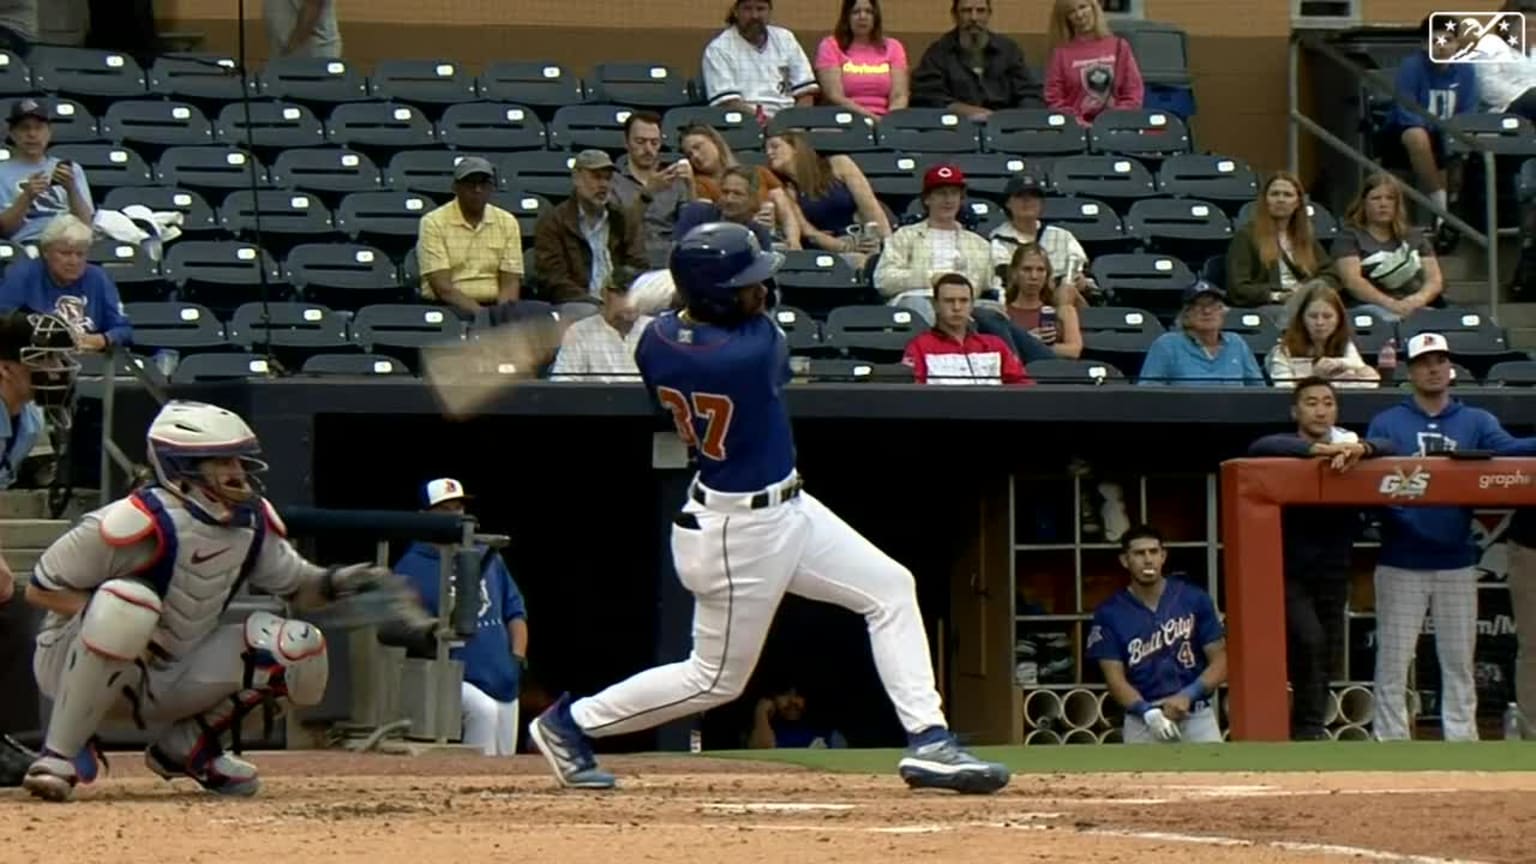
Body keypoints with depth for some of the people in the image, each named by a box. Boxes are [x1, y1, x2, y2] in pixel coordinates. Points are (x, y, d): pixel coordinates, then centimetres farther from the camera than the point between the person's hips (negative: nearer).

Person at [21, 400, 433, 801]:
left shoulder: (251, 521, -5)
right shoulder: (145, 521, -25)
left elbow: (296, 585, 10)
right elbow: (40, 588, -18)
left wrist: (335, 583, -13)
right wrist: (120, 620, -30)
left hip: (164, 676, 7)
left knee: (297, 649, -8)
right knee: (129, 601, -40)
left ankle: (183, 745, 9)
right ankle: (59, 756, -26)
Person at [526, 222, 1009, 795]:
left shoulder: (656, 340, -8)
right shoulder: (755, 352, -29)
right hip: (739, 533, -9)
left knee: (891, 588, 7)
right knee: (716, 678, 8)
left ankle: (927, 742, 4)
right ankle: (570, 724, 21)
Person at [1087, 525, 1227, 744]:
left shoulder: (1195, 600, 1)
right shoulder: (1110, 613, 0)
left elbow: (1220, 661, 2)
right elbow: (1115, 677, -3)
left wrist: (1188, 696, -15)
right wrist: (1148, 712, -21)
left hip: (1196, 716, 0)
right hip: (1142, 721, 0)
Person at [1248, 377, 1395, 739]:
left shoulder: (1347, 442, 6)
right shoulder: (1289, 448, -3)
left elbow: (1387, 447, -10)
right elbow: (1259, 448, -25)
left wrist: (1358, 449, -33)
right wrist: (1321, 449, -35)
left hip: (1333, 574, 4)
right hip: (1289, 573, -4)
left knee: (1329, 655, 6)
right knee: (1310, 641, -21)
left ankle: (1307, 734, 19)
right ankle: (1310, 728, -13)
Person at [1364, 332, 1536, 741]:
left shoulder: (1476, 422, 8)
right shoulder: (1386, 423, 6)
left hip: (1456, 561, 2)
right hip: (1401, 564, -1)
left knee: (1459, 662, 6)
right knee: (1392, 662, -1)